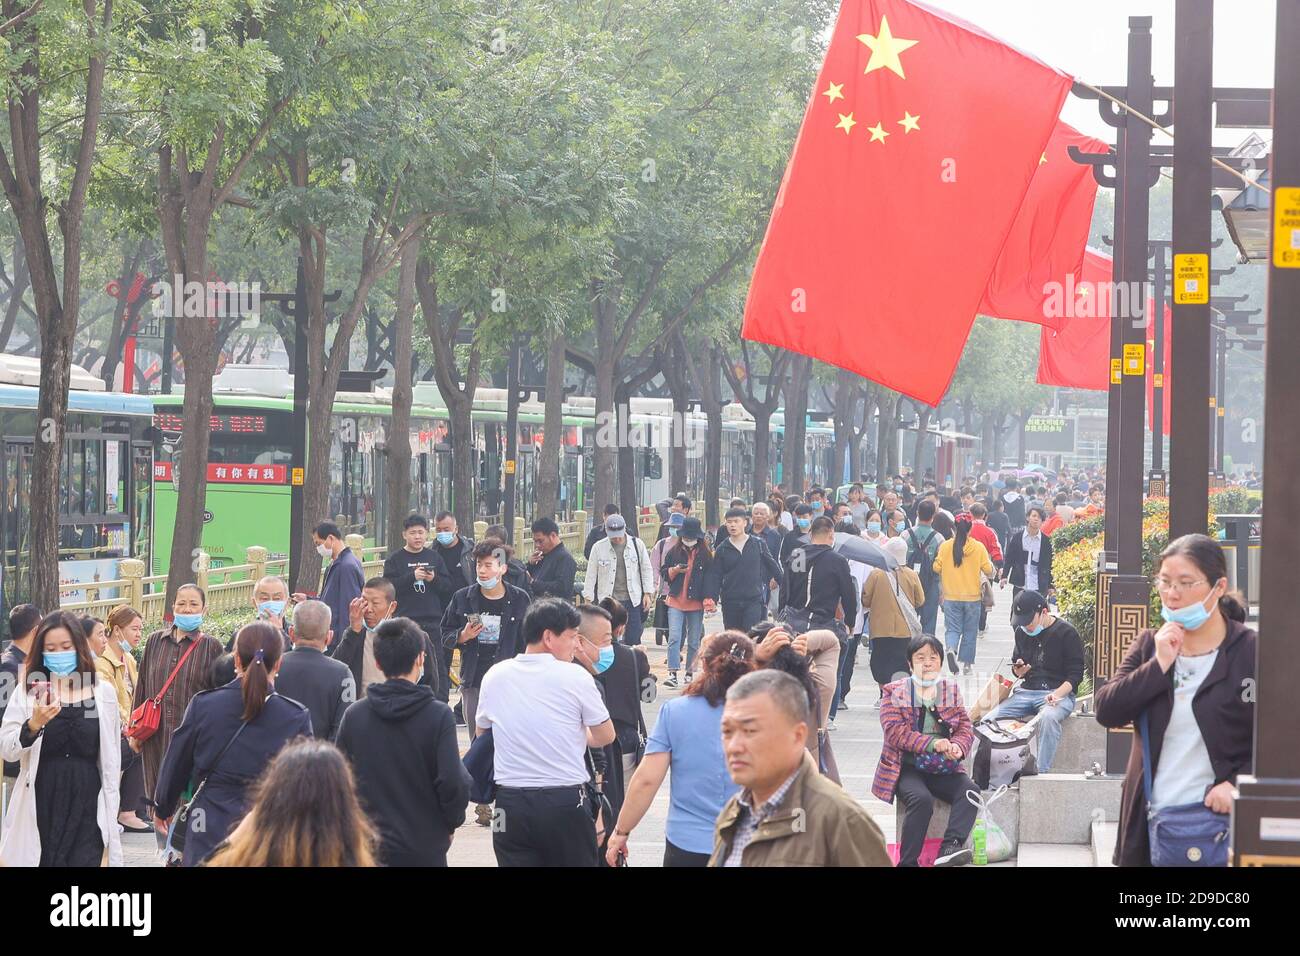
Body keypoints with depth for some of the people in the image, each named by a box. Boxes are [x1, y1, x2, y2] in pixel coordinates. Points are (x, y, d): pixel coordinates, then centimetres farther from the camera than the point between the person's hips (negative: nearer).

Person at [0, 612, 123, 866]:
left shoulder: (103, 692, 6)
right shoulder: (27, 691, 4)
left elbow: (111, 760, 9)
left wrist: (110, 815, 6)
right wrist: (34, 724, -23)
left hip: (87, 807, 0)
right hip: (40, 805, 0)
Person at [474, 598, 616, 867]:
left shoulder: (495, 676, 3)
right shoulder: (574, 676, -8)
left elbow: (482, 732, 19)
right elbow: (605, 736, 2)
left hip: (511, 802, 3)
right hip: (566, 802, -3)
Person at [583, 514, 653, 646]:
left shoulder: (637, 544, 2)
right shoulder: (598, 547, -1)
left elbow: (646, 570, 9)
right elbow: (591, 575, 4)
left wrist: (647, 593, 2)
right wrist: (588, 599, 1)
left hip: (632, 600, 1)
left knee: (633, 640, 1)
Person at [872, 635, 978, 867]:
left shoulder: (951, 689, 16)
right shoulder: (894, 692, 3)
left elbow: (965, 726, 9)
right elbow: (895, 732, -10)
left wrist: (957, 747, -15)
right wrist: (932, 744, -22)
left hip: (944, 768, 4)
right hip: (908, 767, -4)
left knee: (970, 791, -25)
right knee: (921, 799, -32)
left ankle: (949, 848, -37)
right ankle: (908, 862, -26)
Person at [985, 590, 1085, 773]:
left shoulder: (1066, 633, -5)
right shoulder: (1022, 632, 13)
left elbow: (1075, 674, -7)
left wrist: (1058, 694, -24)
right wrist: (1018, 671, 0)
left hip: (1059, 692, -6)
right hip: (1026, 691, 6)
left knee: (1048, 717, -40)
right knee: (989, 720, -16)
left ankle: (1041, 772, -36)